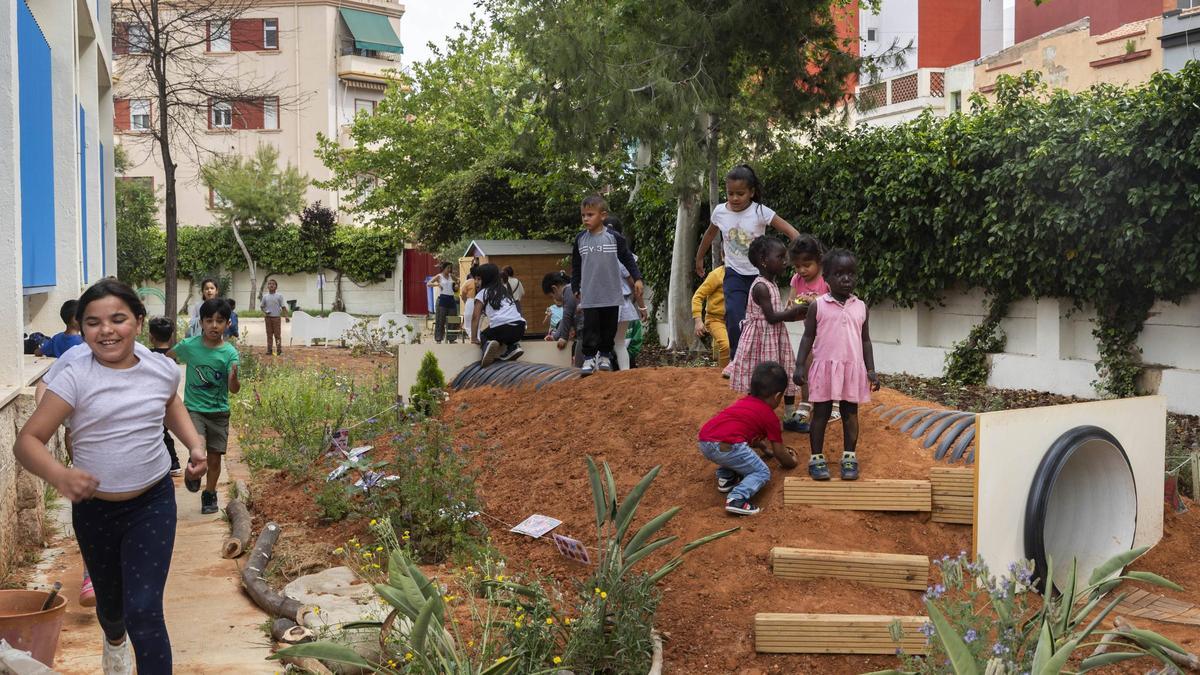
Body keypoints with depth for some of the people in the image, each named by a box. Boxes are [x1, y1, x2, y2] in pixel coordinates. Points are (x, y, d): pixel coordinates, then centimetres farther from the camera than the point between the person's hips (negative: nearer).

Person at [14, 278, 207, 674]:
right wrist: (59, 476, -44)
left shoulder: (162, 369, -8)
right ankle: (115, 641, 58)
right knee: (110, 601, 23)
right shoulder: (75, 376, -18)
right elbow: (28, 440, -24)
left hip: (153, 503, 0)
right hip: (93, 508, 0)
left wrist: (195, 444, 1)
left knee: (144, 611, -12)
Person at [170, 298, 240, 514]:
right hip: (194, 408, 0)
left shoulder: (229, 353, -11)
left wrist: (234, 378, -37)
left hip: (219, 411, 1)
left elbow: (234, 389, -17)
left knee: (214, 458, 8)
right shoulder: (189, 345, -9)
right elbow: (168, 357, 13)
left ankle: (209, 494, 28)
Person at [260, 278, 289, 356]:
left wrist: (286, 316, -10)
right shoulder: (265, 297, 7)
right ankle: (269, 350, 11)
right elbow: (262, 306, 16)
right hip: (268, 317, 3)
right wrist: (264, 312, -3)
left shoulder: (279, 296, -1)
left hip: (276, 317, -3)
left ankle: (279, 350, 2)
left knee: (277, 334, -2)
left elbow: (283, 307, -2)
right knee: (269, 334, 7)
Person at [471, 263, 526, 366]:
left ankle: (488, 344, -7)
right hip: (520, 328, 5)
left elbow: (476, 318, 6)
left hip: (501, 329, -5)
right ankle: (513, 347, 9)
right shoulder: (505, 289, 28)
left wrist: (474, 339, 9)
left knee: (483, 335, 26)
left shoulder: (482, 293, 13)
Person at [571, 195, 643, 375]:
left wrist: (637, 278, -3)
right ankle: (589, 357, 3)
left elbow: (628, 259, 3)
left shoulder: (614, 237, -4)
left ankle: (605, 355, 23)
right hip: (589, 296, 0)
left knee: (609, 327, 9)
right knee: (590, 327, -3)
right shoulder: (580, 239, 3)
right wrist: (575, 288, 13)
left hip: (612, 294, 0)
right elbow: (575, 267, 12)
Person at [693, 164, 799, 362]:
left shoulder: (760, 212, -16)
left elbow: (791, 232, -17)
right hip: (734, 274, 1)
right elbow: (709, 234, 15)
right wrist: (699, 258, 28)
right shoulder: (720, 212, -6)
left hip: (759, 274, -1)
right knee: (734, 322, -15)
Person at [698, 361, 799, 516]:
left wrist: (764, 445, 62)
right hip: (725, 447, -7)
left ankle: (725, 477, 20)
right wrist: (792, 461, 39)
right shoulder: (770, 417, 12)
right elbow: (780, 454, 19)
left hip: (704, 442, 7)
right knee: (762, 473, 9)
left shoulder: (743, 402, 30)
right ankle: (737, 498, -16)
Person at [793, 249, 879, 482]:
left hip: (853, 368, 2)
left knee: (850, 413, 9)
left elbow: (865, 341, 9)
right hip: (825, 367, -2)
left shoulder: (861, 307, 5)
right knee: (821, 413, 4)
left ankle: (849, 457, 19)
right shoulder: (818, 306, -3)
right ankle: (816, 458, 12)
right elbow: (808, 337, 0)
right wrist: (800, 366, -8)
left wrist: (871, 371, 4)